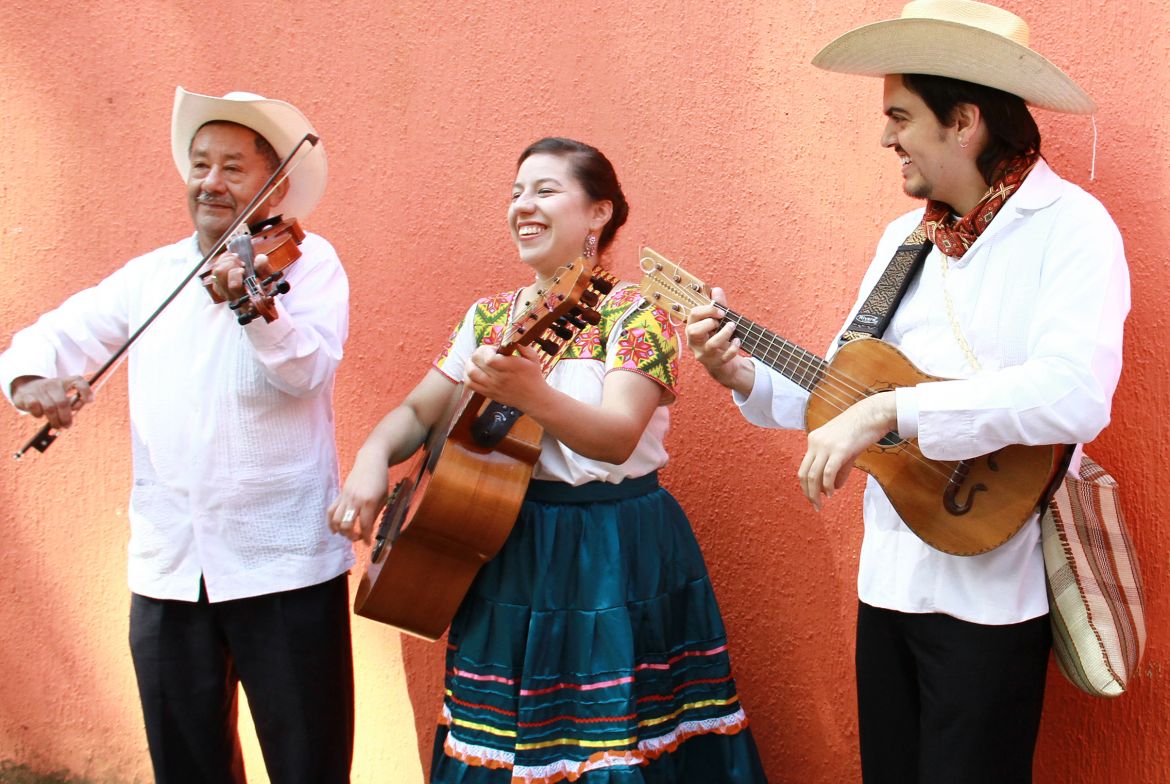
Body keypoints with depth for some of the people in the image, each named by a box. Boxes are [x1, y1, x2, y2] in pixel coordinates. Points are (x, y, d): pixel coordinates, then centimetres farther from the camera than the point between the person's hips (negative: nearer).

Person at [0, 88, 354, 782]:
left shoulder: (307, 261, -1)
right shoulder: (150, 276, 14)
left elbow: (310, 369, -16)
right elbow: (59, 333, 12)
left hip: (282, 564, -4)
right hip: (167, 566, 5)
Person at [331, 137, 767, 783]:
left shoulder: (635, 313, -8)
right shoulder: (490, 318, 9)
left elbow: (617, 437, -23)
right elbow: (417, 413, 12)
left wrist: (529, 394, -40)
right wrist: (373, 457, -9)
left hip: (616, 556, -5)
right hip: (507, 556, 5)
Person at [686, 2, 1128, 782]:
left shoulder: (1069, 226, -13)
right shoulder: (904, 237, 10)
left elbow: (1076, 395, -30)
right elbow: (841, 388, 13)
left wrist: (890, 410, -32)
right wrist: (747, 378, -4)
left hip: (991, 591, -7)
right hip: (888, 574, 7)